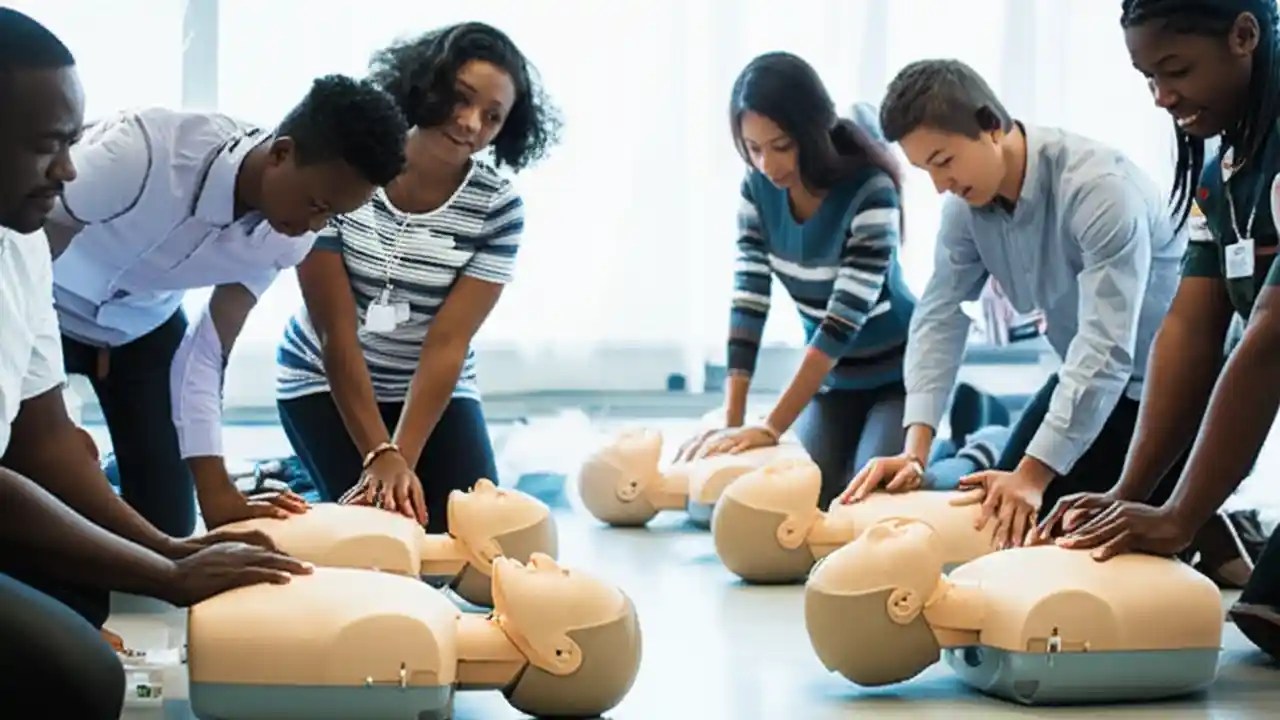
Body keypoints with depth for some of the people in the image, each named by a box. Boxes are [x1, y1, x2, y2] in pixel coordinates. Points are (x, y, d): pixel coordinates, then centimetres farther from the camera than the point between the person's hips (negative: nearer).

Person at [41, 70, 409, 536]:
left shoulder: (289, 235, -21)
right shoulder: (148, 152, -40)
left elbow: (208, 350, -15)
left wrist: (215, 492, -24)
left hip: (143, 323, 5)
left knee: (165, 520, -2)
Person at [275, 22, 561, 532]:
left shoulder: (497, 208, -16)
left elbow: (447, 344, -18)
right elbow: (336, 333, -20)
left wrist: (402, 458, -27)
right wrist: (380, 456, -25)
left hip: (435, 391, 2)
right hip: (325, 383, -2)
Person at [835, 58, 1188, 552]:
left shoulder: (1099, 188, -32)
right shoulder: (967, 203, -8)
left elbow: (1106, 350, -36)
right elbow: (939, 317, -13)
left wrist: (1033, 474, -41)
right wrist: (915, 448, -27)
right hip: (1082, 377, 8)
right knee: (999, 516, 7)